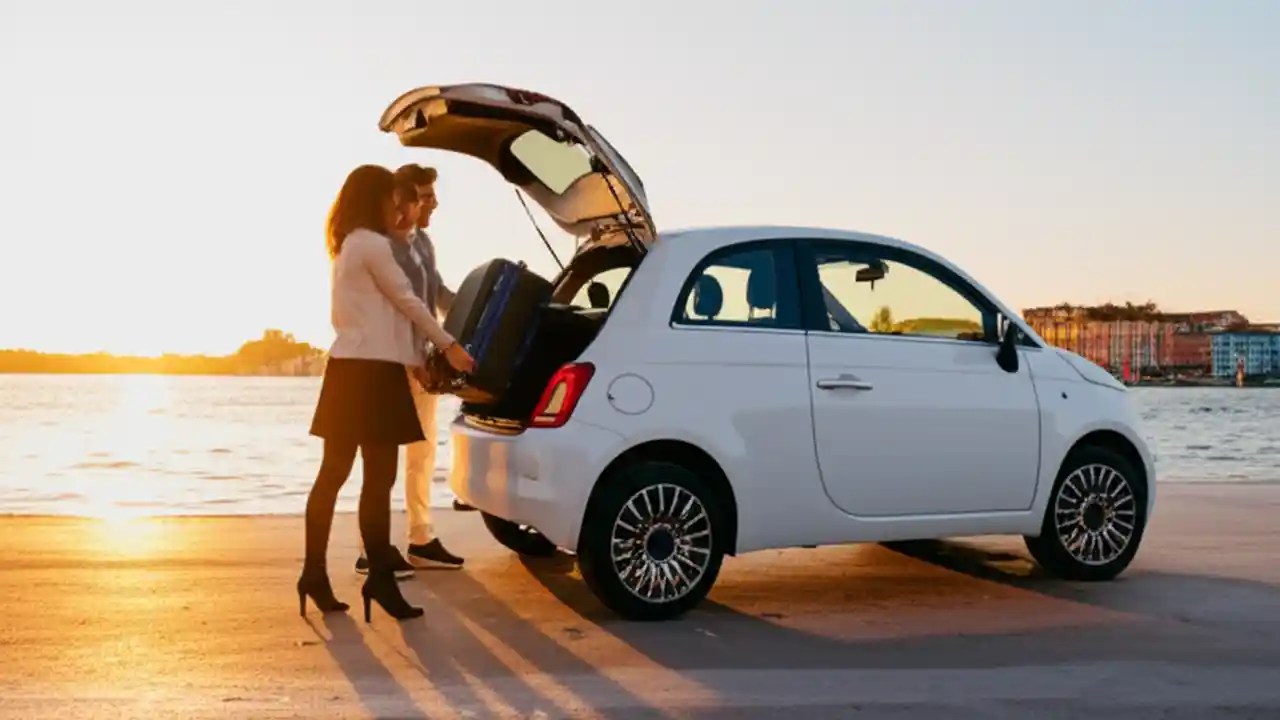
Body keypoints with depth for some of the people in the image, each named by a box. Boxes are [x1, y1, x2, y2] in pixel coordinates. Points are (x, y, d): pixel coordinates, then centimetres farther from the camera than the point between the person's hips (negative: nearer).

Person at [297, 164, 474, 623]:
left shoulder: (348, 246, 19)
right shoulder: (373, 244, -10)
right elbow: (406, 300, -7)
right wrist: (448, 345, 1)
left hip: (352, 366, 10)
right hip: (371, 369, -10)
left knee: (334, 472, 9)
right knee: (378, 478, -6)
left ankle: (315, 573, 14)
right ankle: (380, 579, -2)